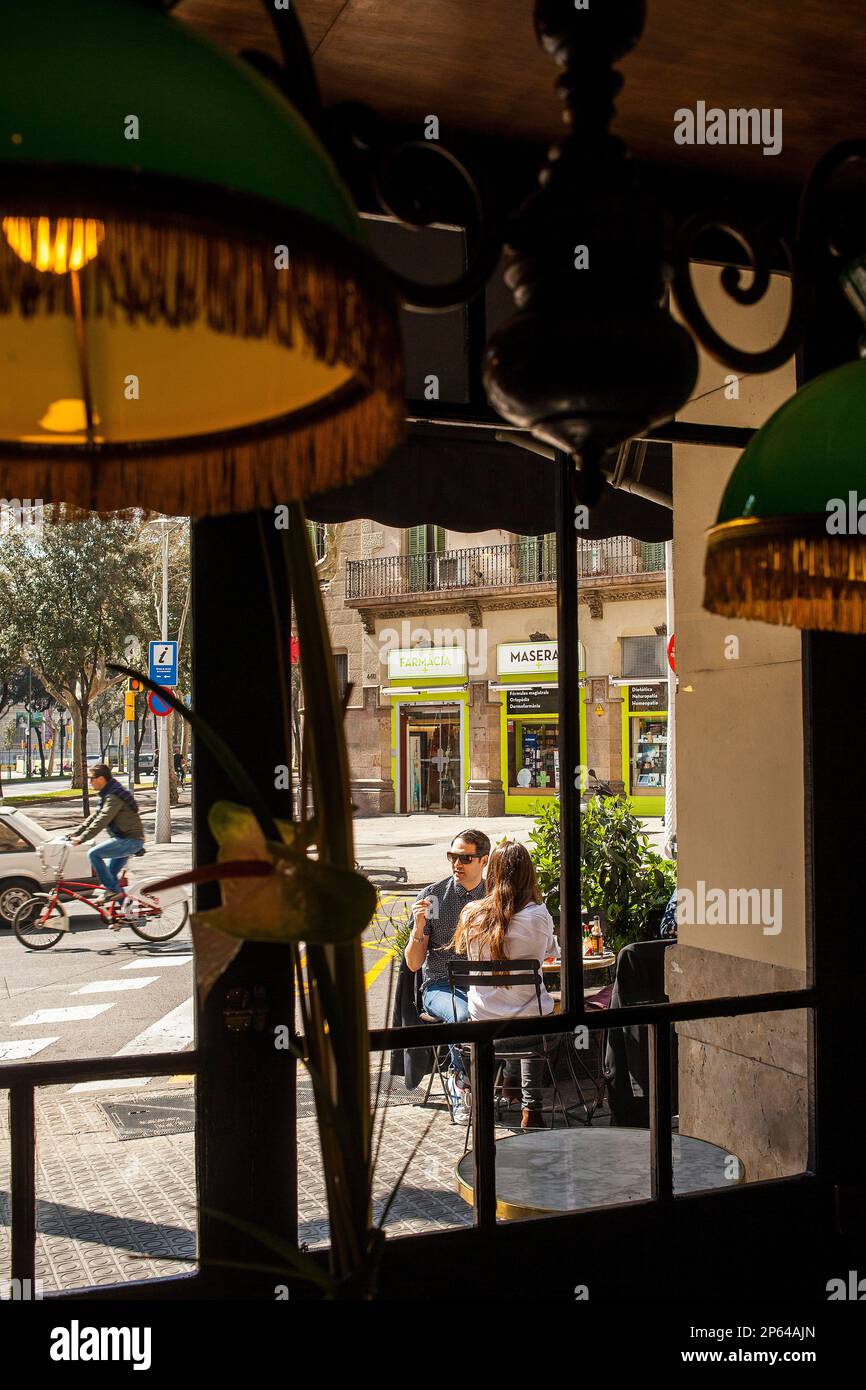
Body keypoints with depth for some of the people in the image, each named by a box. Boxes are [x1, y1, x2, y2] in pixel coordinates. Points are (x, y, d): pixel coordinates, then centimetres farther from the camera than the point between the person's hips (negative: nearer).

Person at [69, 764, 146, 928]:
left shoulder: (113, 796, -18)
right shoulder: (107, 795, 15)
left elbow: (102, 821, -25)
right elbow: (94, 817, 18)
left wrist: (82, 838, -26)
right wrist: (75, 833, 11)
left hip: (131, 840, -11)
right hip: (125, 839, 11)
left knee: (94, 854, -18)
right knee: (110, 874, 12)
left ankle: (111, 890, -10)